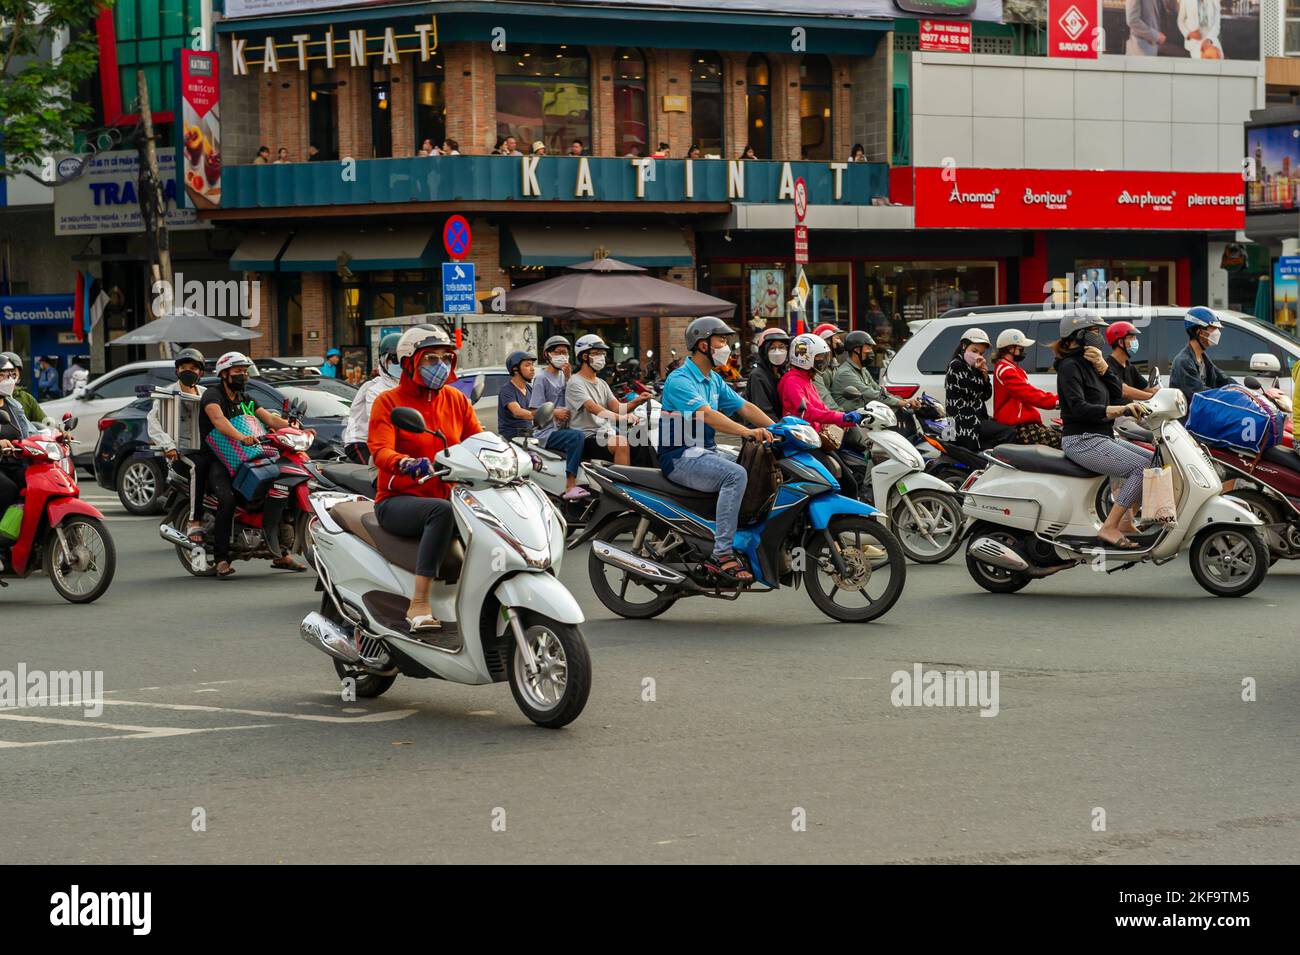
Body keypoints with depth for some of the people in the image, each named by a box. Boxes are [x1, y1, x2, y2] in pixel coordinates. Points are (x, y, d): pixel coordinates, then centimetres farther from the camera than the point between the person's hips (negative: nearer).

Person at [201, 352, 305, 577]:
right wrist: (241, 437, -45)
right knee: (228, 499, -32)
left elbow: (269, 418, 6)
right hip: (216, 459, -7)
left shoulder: (246, 399, 18)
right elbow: (218, 420, -26)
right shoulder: (212, 395, -6)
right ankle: (221, 559, -27)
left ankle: (280, 554, 5)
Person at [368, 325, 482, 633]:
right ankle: (419, 605, -43)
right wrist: (406, 464, -38)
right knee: (442, 511, -38)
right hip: (398, 501, -4)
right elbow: (380, 451, -16)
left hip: (446, 496, 5)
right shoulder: (388, 401, 0)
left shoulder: (456, 400, 15)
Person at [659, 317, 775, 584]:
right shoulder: (680, 380, -13)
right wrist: (747, 432, -37)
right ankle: (721, 555, -35)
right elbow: (706, 414, -27)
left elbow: (744, 407, 13)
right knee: (735, 475, -32)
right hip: (681, 458, -9)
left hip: (707, 452, 9)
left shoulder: (714, 381, 17)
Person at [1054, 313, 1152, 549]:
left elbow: (1117, 394, 9)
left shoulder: (1088, 364, 18)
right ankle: (1109, 528, -23)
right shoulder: (1070, 366, -10)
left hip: (1101, 438, 10)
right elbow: (1078, 408, -23)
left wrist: (1102, 366, -5)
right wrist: (1120, 410, -31)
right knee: (1143, 468, -21)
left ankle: (1125, 522, 4)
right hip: (1082, 441, -10)